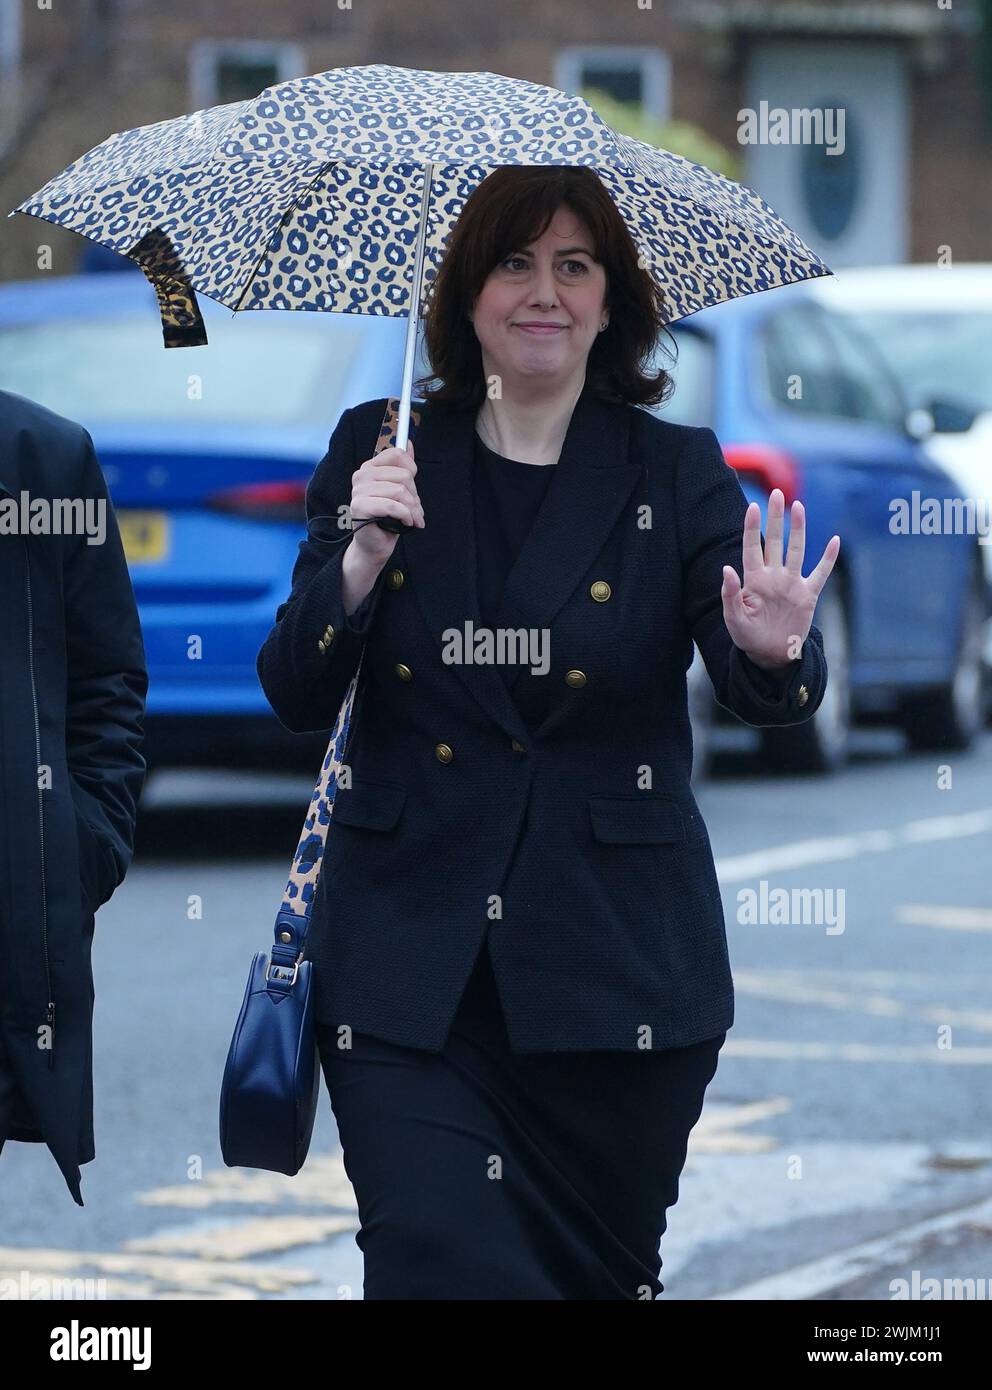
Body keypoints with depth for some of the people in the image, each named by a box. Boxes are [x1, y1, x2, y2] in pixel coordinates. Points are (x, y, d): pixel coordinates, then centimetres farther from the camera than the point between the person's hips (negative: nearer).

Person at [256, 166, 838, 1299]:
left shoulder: (676, 472, 3)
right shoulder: (380, 453, 5)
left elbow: (758, 695, -8)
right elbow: (295, 699, 3)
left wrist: (773, 651, -32)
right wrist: (360, 560, -14)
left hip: (614, 957, 0)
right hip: (410, 968, 0)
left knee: (598, 1270, 8)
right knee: (439, 1259, -13)